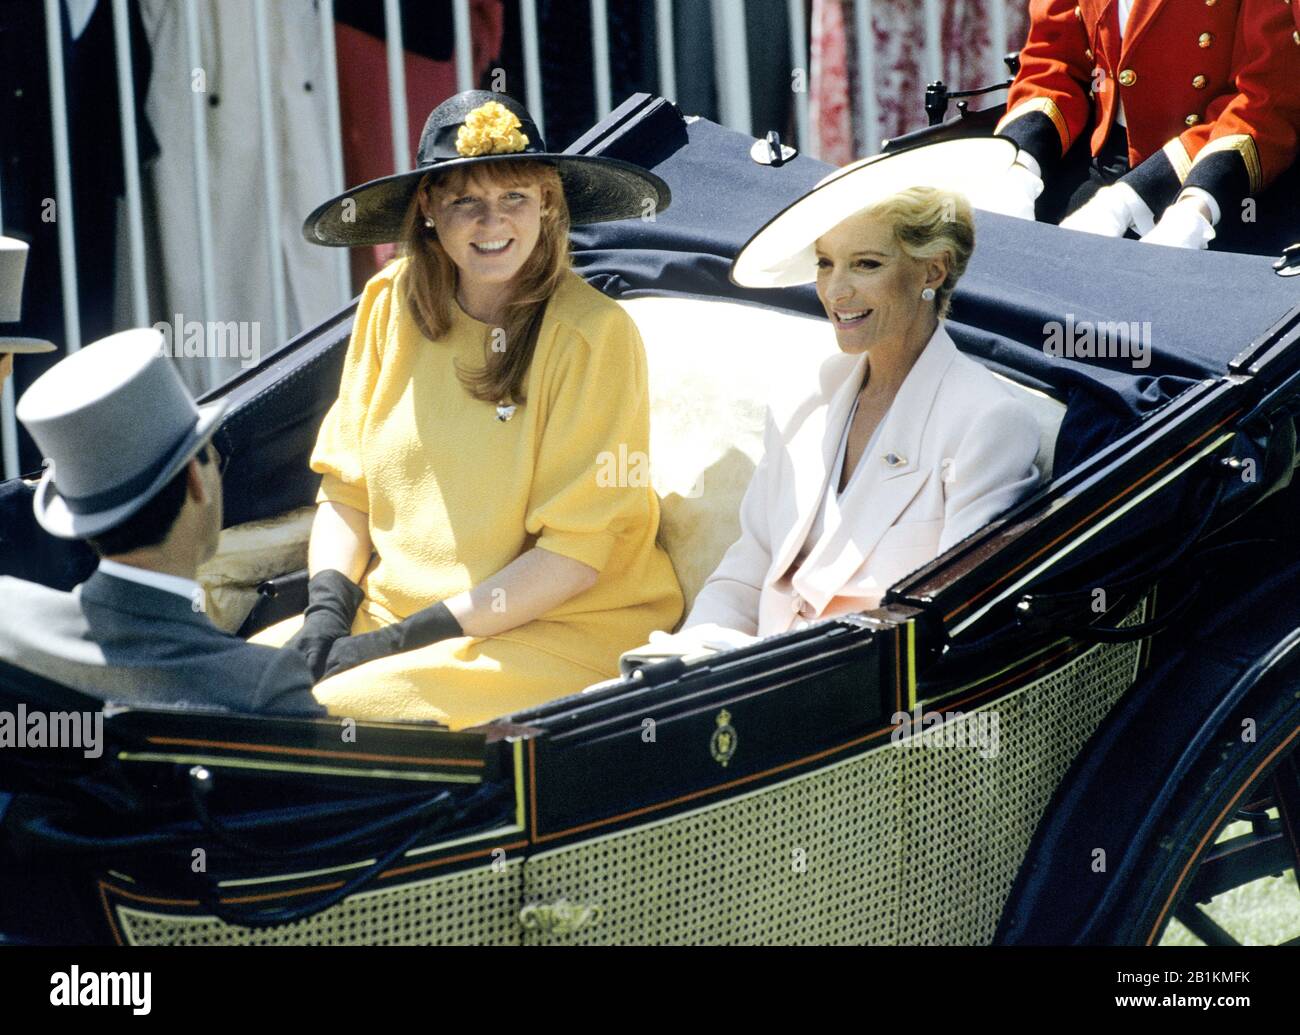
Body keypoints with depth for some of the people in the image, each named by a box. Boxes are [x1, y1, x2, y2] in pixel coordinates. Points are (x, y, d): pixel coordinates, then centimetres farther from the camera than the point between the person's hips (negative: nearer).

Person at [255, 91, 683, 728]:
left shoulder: (591, 333, -11)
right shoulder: (392, 305, 4)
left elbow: (575, 555, -13)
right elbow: (345, 484, 11)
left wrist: (401, 640, -16)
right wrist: (327, 611, -8)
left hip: (561, 630, -5)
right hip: (388, 609, 5)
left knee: (341, 708, -28)